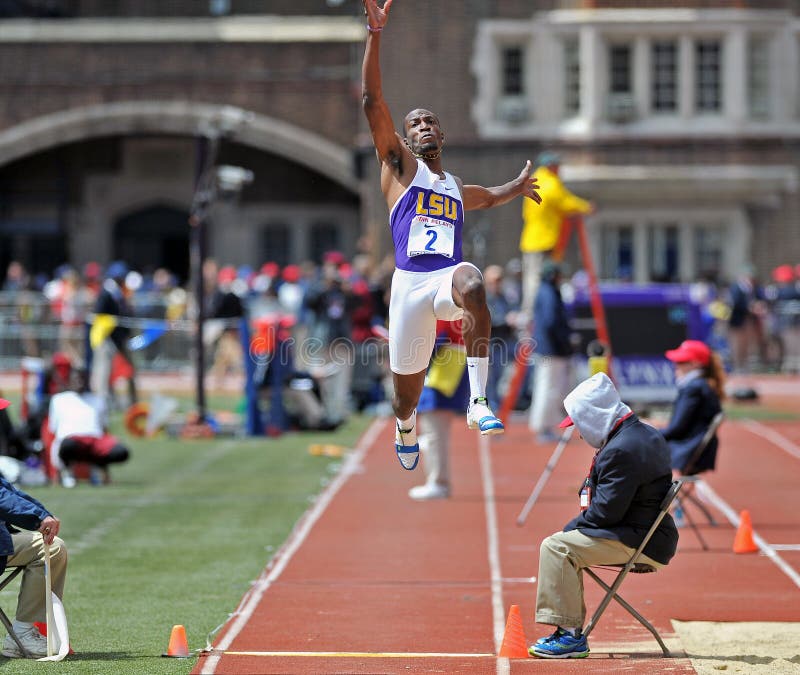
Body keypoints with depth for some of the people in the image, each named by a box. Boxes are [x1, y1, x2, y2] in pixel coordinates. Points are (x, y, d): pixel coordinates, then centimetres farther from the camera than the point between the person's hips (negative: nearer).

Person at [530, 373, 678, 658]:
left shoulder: (621, 450, -22)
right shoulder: (647, 435, 13)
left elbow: (607, 511, -22)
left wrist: (573, 527, -6)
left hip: (637, 543, -11)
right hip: (653, 539, 11)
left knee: (555, 546, -15)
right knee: (568, 542, 23)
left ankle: (570, 635, -16)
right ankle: (572, 633, 20)